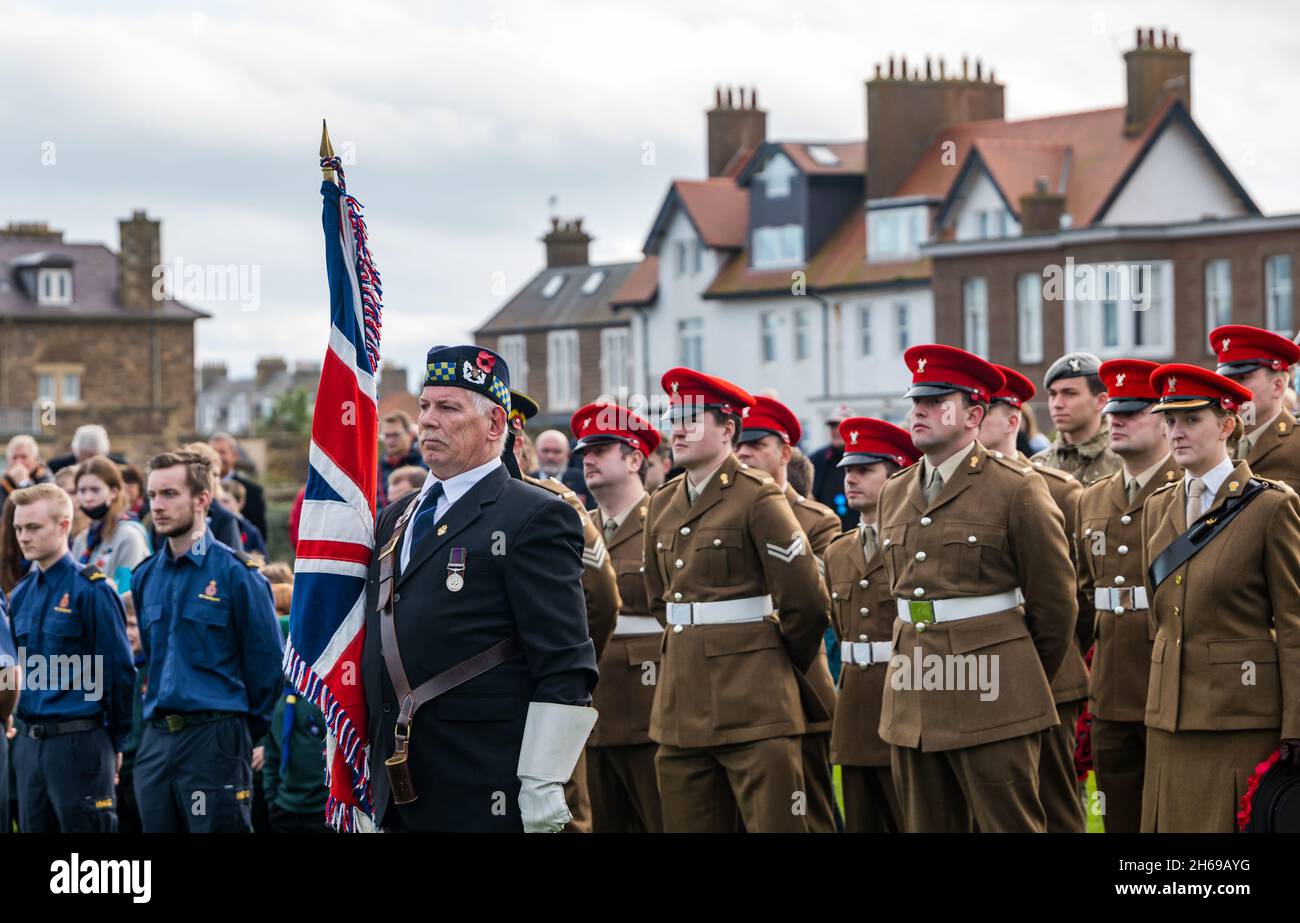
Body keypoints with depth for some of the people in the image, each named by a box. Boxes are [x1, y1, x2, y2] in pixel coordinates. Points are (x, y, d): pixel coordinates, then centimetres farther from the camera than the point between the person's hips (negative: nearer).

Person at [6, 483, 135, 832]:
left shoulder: (91, 591, -9)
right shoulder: (22, 594, 12)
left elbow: (119, 670, -9)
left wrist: (115, 741, -6)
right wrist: (28, 728, 15)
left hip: (78, 740, -7)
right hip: (30, 743, 7)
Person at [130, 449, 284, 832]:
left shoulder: (236, 573, -7)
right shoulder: (146, 577, 12)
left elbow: (267, 661, -4)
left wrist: (247, 728, 2)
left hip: (215, 739, -6)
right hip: (155, 739, 6)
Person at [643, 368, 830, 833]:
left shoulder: (757, 498, -8)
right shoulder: (663, 505, 13)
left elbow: (807, 603, -9)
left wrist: (777, 666, 4)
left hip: (752, 707, -7)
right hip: (680, 708, 7)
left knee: (774, 824, -6)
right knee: (688, 825, 8)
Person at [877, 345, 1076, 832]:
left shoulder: (1016, 489, -6)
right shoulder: (894, 493, 13)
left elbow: (1054, 597, 0)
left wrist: (1029, 678, 9)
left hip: (993, 700, -6)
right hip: (912, 699, 6)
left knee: (1011, 824, -3)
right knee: (926, 826, 8)